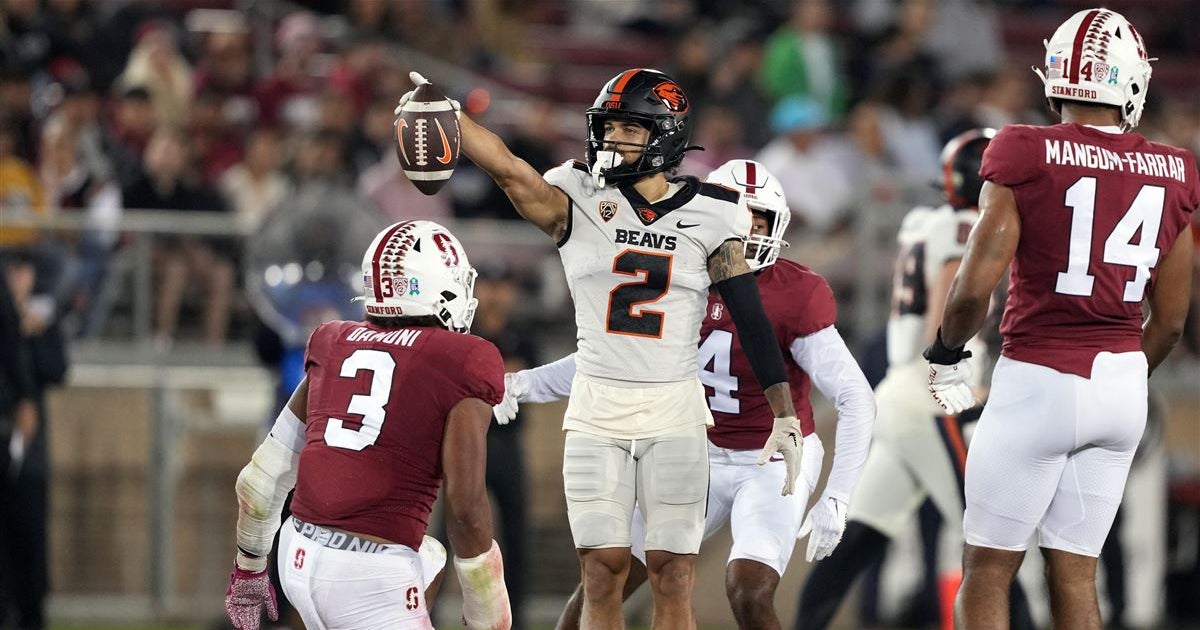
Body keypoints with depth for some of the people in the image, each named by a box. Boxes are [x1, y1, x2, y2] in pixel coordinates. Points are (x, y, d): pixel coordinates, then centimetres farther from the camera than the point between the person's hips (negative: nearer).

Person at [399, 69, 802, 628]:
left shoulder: (708, 218, -1)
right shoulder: (578, 204, -2)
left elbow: (752, 321, 2)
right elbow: (509, 171, -21)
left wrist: (785, 418, 0)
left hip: (674, 413, 0)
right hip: (597, 412, 0)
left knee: (672, 575, 0)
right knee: (602, 570, 0)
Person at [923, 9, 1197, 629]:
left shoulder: (1026, 157, -11)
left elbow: (974, 288, -14)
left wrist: (947, 358, 6)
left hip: (1039, 383, -4)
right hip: (1122, 384, 4)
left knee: (987, 570, 5)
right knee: (1074, 572, 11)